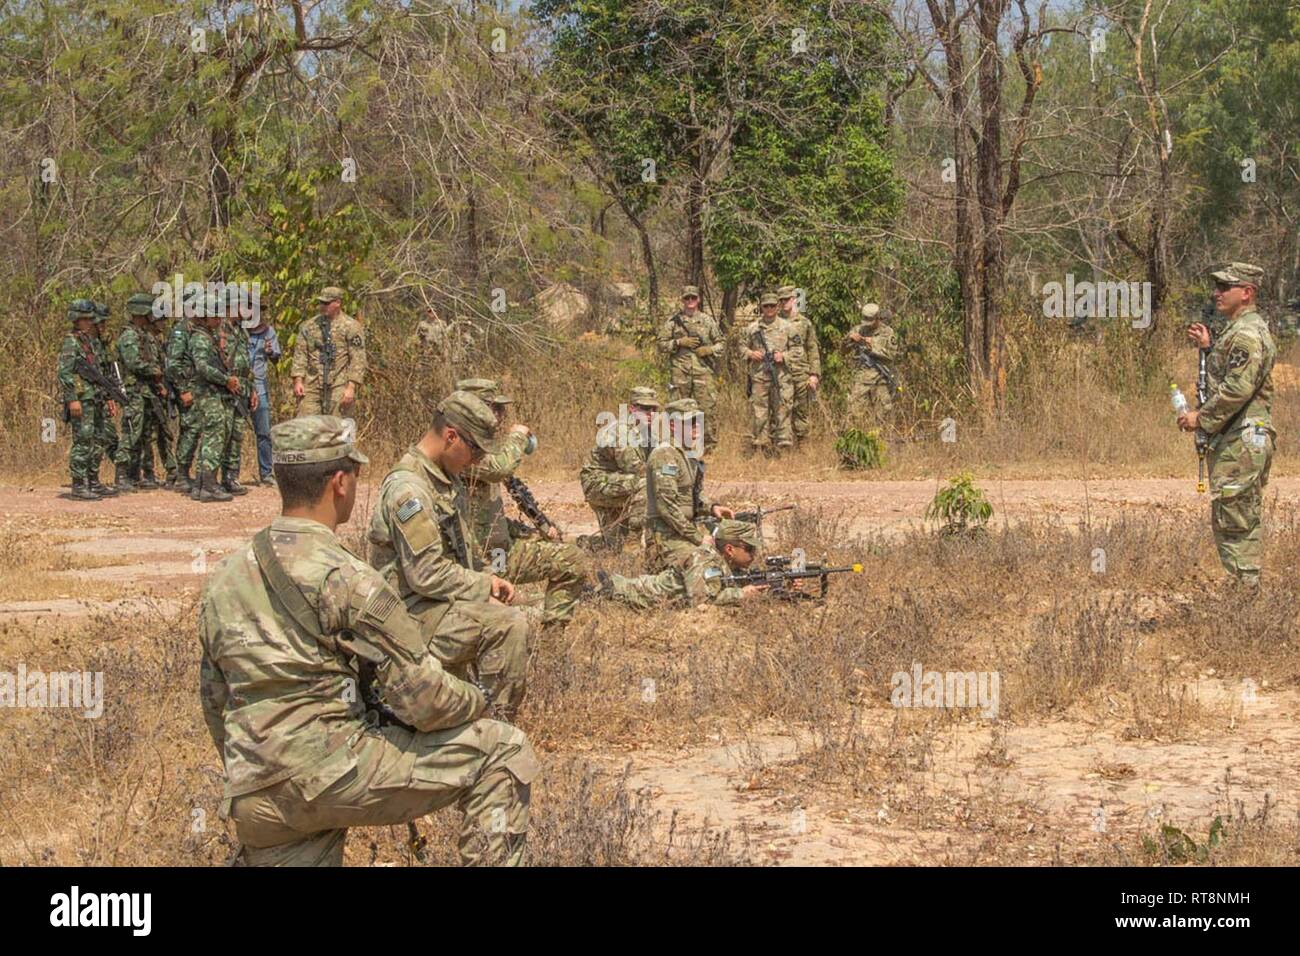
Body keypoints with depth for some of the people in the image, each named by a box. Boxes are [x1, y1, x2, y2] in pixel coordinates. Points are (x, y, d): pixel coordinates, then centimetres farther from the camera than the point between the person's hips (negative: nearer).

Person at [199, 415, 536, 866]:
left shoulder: (223, 579, 13)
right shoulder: (344, 578, -11)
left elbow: (213, 701, 21)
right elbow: (421, 698, -10)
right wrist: (476, 703, 11)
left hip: (250, 796, 7)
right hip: (333, 770, -7)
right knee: (504, 750, 2)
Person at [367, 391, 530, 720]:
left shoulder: (447, 479, 14)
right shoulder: (407, 488, -19)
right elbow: (426, 574, -23)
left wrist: (484, 580, 7)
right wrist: (484, 586, -14)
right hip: (417, 610, -11)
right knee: (508, 624, -27)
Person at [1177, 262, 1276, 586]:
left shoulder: (1247, 334, -16)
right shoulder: (1240, 330, 18)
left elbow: (1238, 388, -25)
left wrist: (1201, 417, -17)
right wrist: (1209, 347, 20)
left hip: (1240, 444, -11)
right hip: (1243, 441, 11)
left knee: (1232, 522, -9)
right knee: (1245, 522, 14)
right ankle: (1248, 588, 19)